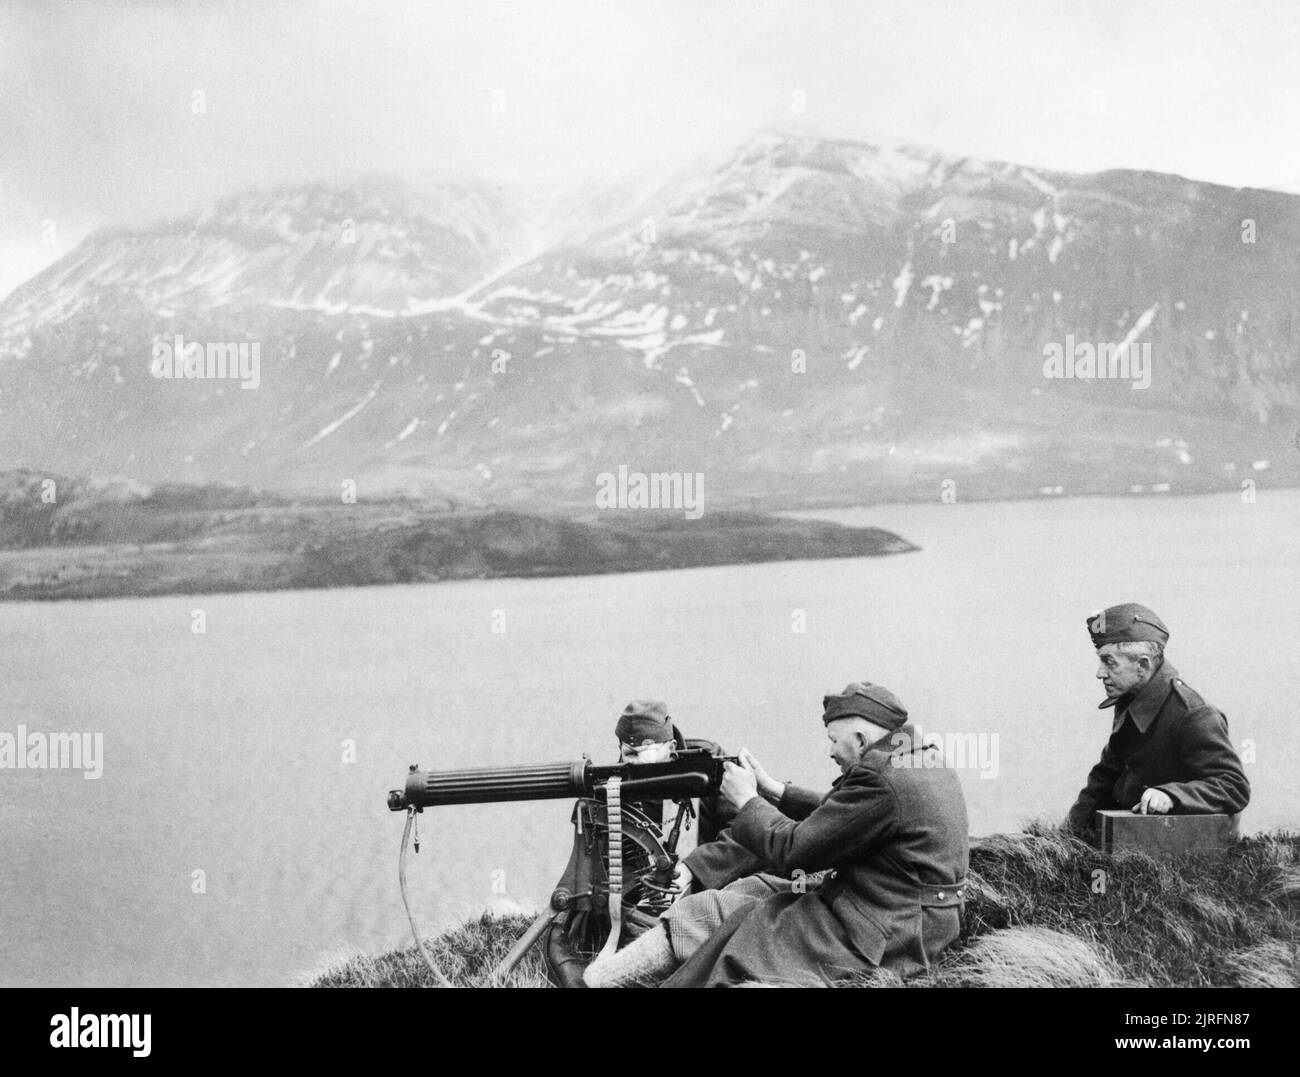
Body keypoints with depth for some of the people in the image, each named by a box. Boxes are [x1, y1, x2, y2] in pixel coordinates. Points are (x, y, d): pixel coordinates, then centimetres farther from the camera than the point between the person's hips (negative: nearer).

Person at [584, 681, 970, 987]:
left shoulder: (881, 781, -22)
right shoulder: (930, 761, 10)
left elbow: (790, 852, -17)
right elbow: (837, 816, 20)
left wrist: (747, 800, -2)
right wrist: (773, 790, 14)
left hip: (878, 937, -10)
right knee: (750, 889, 12)